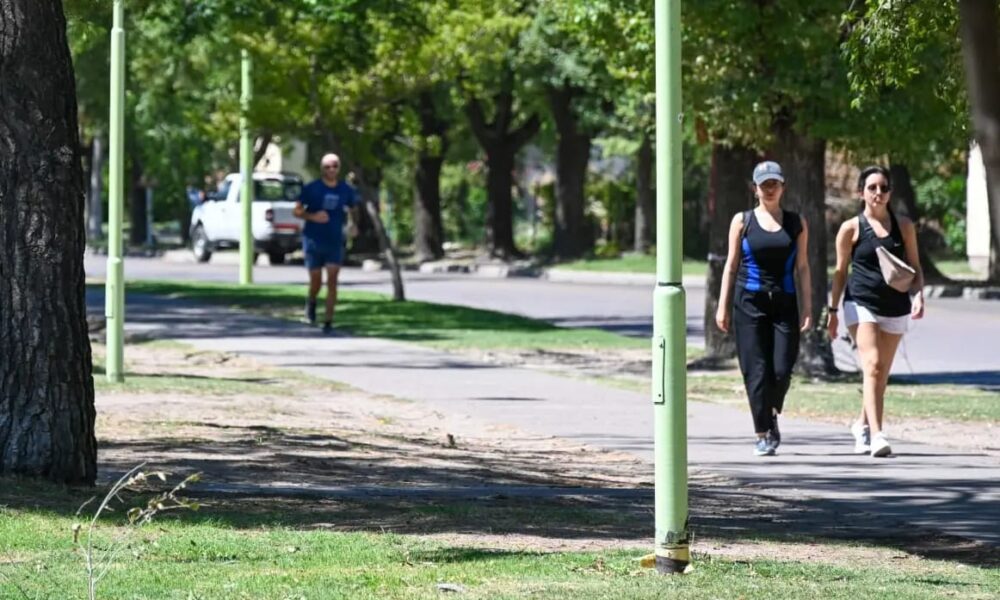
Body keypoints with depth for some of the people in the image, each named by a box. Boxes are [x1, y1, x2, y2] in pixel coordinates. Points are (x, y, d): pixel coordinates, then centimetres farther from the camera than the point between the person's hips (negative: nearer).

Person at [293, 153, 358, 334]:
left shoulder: (346, 190, 1)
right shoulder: (312, 189, -7)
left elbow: (351, 209, 20)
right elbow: (297, 210, -4)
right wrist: (313, 216, -20)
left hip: (335, 242, 1)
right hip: (313, 241, -1)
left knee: (332, 280, -8)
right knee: (316, 280, 5)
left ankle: (328, 321, -5)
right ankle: (311, 303, 39)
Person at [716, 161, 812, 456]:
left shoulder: (797, 224, 9)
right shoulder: (742, 221, 6)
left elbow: (802, 267, 9)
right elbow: (731, 265, 8)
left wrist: (807, 309, 3)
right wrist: (723, 306, 3)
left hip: (784, 304, 1)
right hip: (749, 303, -1)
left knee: (782, 370, -5)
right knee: (756, 371, -6)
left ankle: (771, 417, 23)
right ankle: (762, 434, 1)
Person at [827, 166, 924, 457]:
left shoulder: (904, 227, 8)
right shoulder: (851, 228, 1)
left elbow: (915, 267, 11)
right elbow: (840, 271, 7)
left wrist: (918, 295, -6)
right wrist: (833, 310, 7)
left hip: (895, 307, 3)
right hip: (861, 303, -3)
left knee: (881, 375, 10)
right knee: (873, 366, -18)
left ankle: (862, 424, 33)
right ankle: (876, 435, -24)